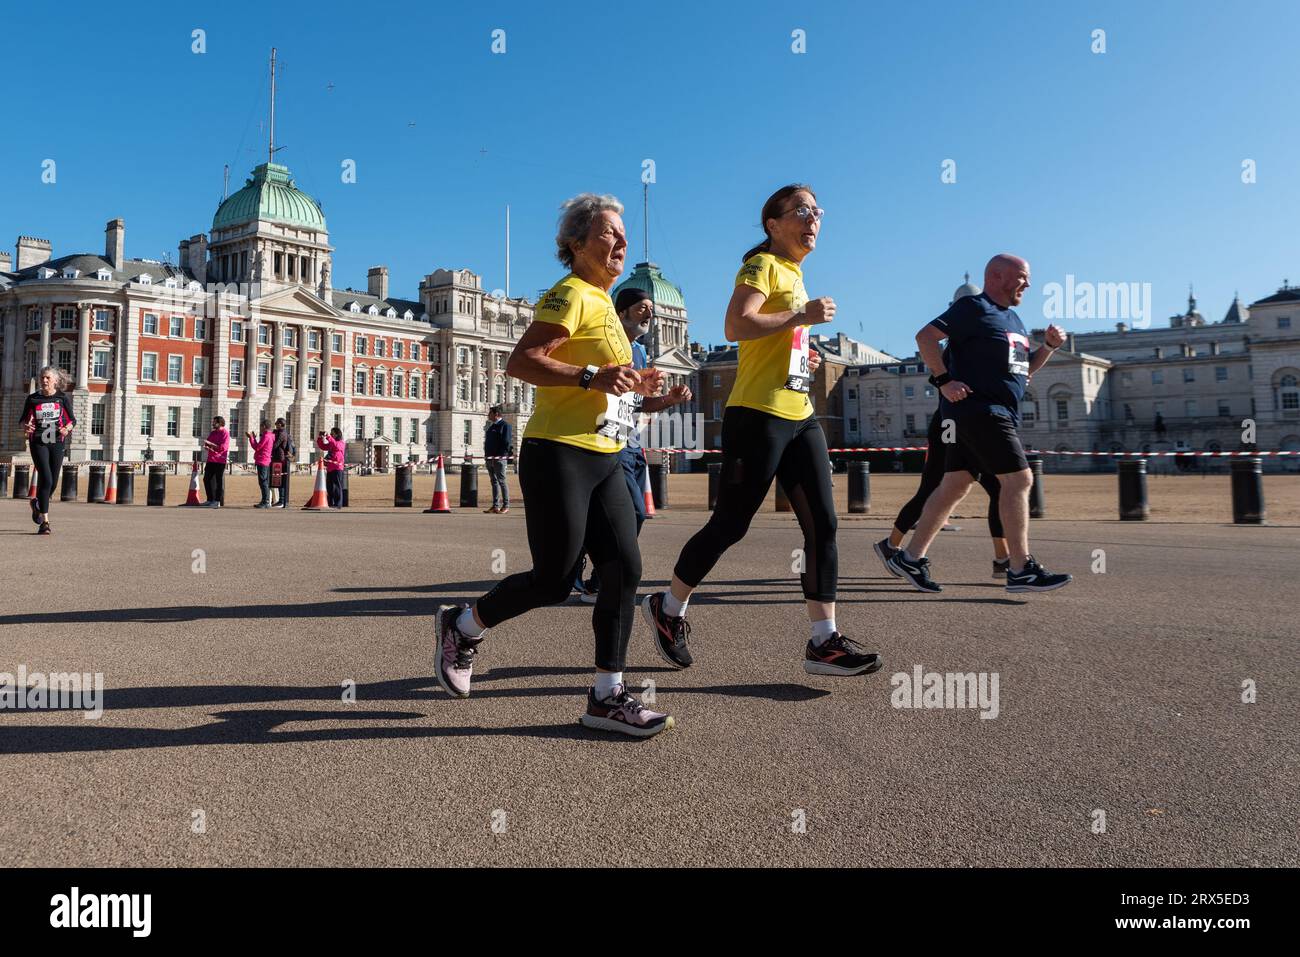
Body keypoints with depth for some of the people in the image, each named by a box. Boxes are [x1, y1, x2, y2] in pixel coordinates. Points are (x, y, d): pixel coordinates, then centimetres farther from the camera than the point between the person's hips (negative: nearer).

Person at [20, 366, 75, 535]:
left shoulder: (63, 398, 3)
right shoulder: (32, 399, 4)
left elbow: (72, 420, 7)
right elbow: (23, 418, 13)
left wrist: (67, 428, -15)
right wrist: (25, 427, -10)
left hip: (57, 442, 1)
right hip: (38, 442, -1)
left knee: (53, 481, 7)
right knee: (46, 479, -14)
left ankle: (38, 504, 41)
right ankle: (44, 522, -10)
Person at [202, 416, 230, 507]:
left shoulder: (225, 433, -6)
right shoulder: (212, 433, 15)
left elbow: (223, 447, -15)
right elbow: (206, 445, 14)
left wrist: (210, 444, -15)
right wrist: (207, 447, -8)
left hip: (220, 461, -8)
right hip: (210, 460, 8)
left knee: (219, 481, -3)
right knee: (207, 479, 10)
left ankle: (218, 501, 2)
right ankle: (210, 500, 20)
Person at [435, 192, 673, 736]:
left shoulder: (603, 304, 20)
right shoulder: (571, 295, -8)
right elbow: (521, 362, -19)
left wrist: (633, 386, 13)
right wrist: (592, 377, -28)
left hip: (604, 458, 9)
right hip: (559, 454, -9)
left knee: (624, 570, 0)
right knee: (553, 581, -2)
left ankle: (607, 695, 9)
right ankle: (463, 625, 24)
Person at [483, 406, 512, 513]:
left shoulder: (505, 425, -6)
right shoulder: (492, 426, 20)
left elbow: (506, 442, -14)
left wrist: (500, 456, -19)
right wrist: (487, 455, 12)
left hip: (499, 459, -8)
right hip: (490, 459, 9)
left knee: (502, 481, -6)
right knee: (494, 482, 9)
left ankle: (506, 506, 0)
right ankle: (495, 506, 13)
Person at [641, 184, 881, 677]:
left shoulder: (796, 275, 23)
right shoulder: (763, 265, -5)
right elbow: (736, 327, -22)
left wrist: (804, 356, 16)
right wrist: (803, 315, -17)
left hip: (799, 416, 9)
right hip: (757, 415, -9)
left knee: (823, 524, 0)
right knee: (730, 524, -2)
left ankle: (824, 641, 3)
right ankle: (667, 608, 18)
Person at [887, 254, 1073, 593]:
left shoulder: (1013, 319, 23)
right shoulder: (973, 308, -6)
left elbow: (1024, 368, 28)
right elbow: (926, 336, -15)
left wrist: (1049, 345, 11)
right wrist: (944, 381, -20)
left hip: (998, 413, 9)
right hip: (979, 409, -9)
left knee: (954, 487, 7)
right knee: (1018, 479, -10)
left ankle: (911, 558, 11)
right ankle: (1021, 570, -5)